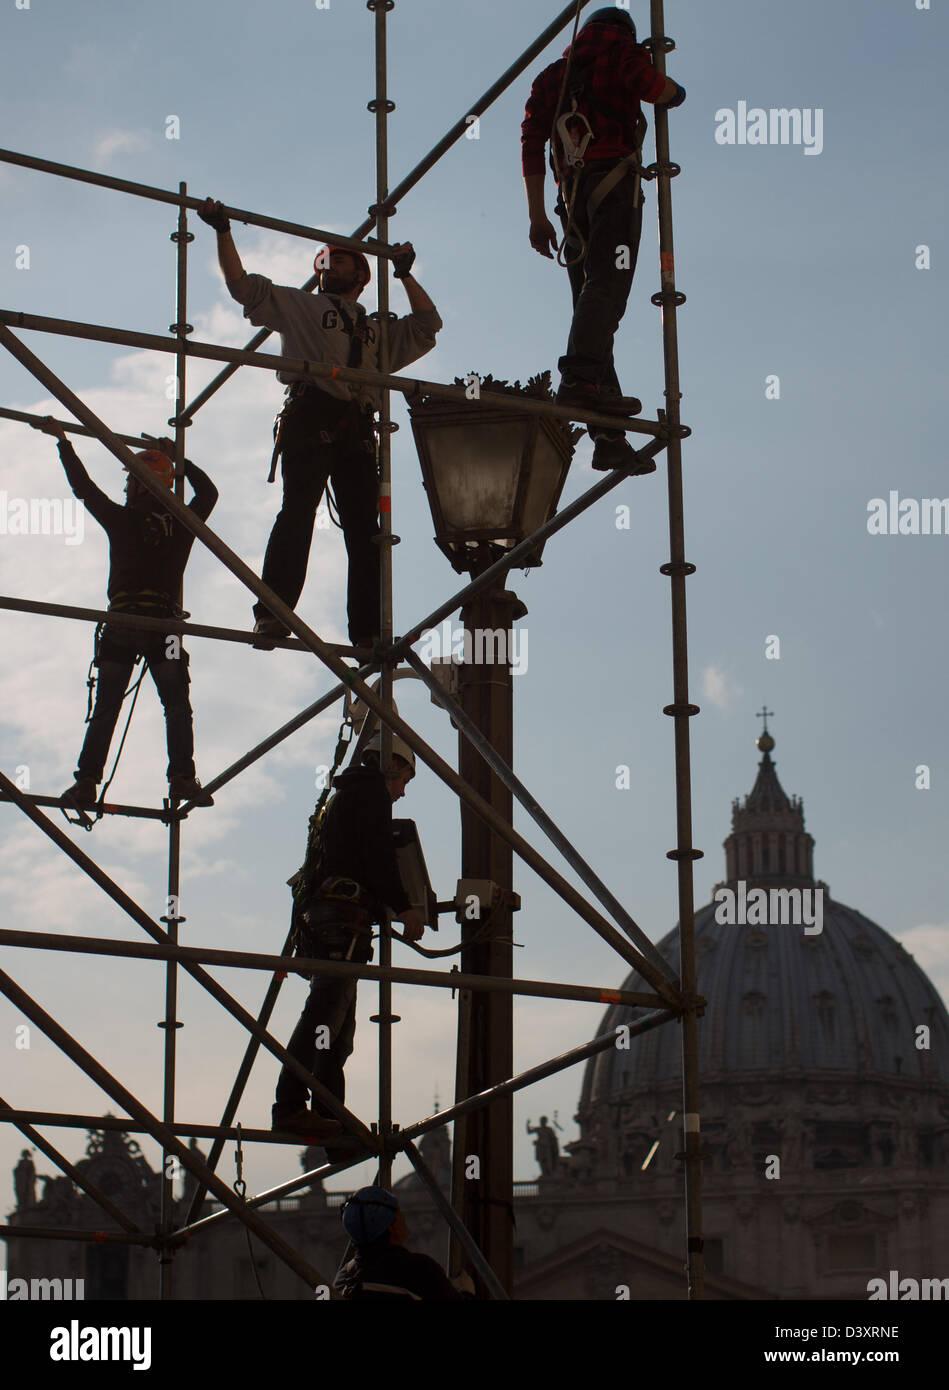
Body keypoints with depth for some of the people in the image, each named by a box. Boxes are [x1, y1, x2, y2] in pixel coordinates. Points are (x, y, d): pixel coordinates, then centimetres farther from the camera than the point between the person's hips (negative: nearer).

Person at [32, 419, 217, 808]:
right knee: (177, 705, 1)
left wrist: (62, 440, 25)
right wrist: (178, 458, 35)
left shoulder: (122, 519, 2)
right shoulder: (181, 524, 6)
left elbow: (83, 486, 14)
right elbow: (208, 492, 26)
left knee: (106, 707, 3)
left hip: (121, 623, 0)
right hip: (164, 622, 0)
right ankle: (182, 777, -15)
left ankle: (87, 781, -5)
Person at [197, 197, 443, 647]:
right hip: (311, 419, -4)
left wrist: (405, 273, 34)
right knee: (298, 509, -21)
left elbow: (427, 324, 34)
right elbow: (242, 285, 18)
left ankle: (368, 633, -11)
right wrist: (223, 231, 12)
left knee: (364, 527, -6)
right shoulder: (297, 306, 24)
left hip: (358, 428, 4)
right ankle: (273, 614, -30)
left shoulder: (378, 331, 34)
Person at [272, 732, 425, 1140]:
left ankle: (330, 1121, 4)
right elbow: (377, 854, -10)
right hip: (344, 914, -11)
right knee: (326, 1011, -21)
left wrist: (388, 908, 30)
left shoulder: (344, 796, 32)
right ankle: (290, 1106, -32)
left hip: (317, 916, 11)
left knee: (338, 1027, 8)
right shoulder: (371, 789, 3)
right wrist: (403, 908, -7)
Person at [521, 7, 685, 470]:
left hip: (571, 191, 6)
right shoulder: (621, 47, 12)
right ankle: (581, 376, -45)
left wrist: (537, 216, 14)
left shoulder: (553, 74, 26)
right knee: (606, 284, -21)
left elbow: (532, 143, 17)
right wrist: (671, 90, 18)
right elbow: (650, 85, -6)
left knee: (591, 295, 2)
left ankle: (609, 439, -4)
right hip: (614, 178, -6)